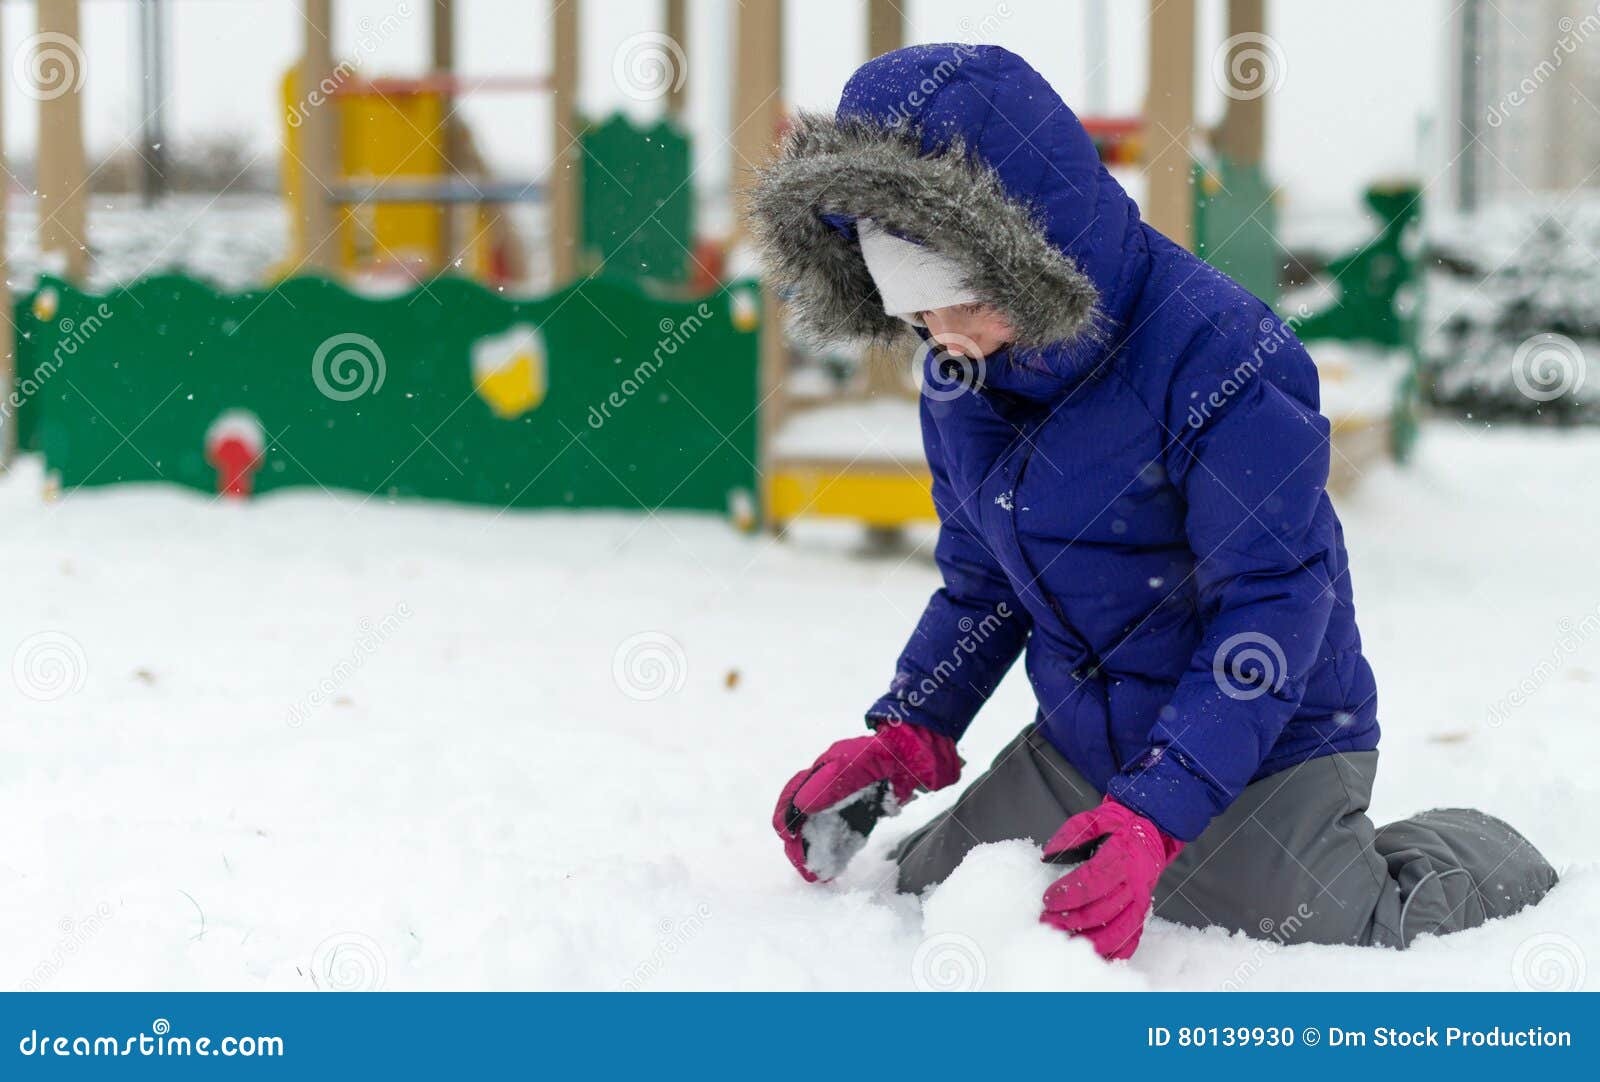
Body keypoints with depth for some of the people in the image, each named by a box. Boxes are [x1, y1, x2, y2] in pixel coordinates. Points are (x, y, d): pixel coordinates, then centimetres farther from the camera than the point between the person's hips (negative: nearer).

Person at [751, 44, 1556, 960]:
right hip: (1073, 747, 7)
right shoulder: (958, 376, -2)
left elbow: (1270, 610, -26)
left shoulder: (1219, 353, -26)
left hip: (1268, 753, -7)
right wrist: (906, 736, -4)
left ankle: (1484, 863, 20)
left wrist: (1152, 817, -34)